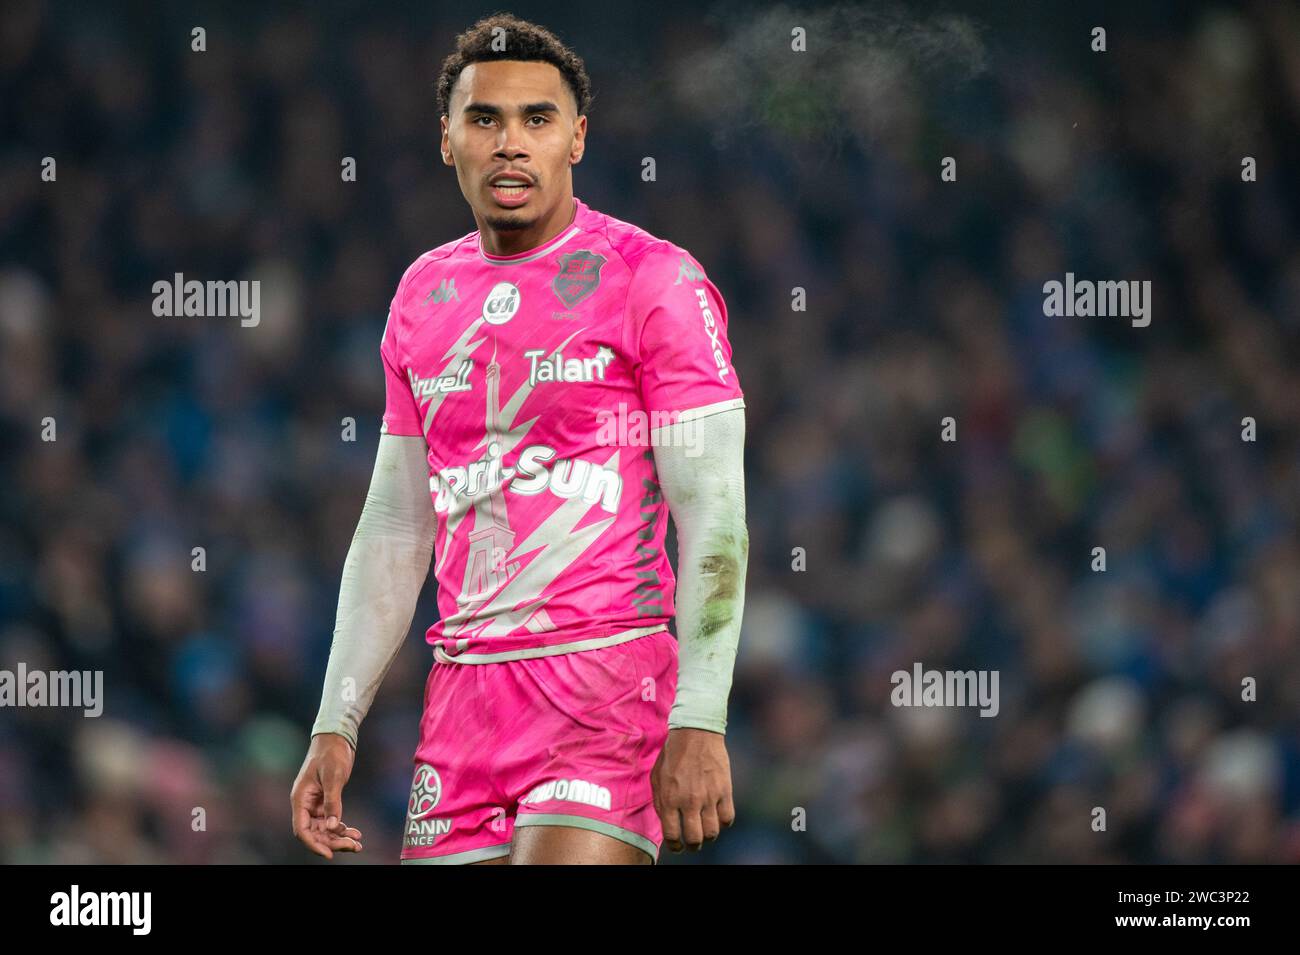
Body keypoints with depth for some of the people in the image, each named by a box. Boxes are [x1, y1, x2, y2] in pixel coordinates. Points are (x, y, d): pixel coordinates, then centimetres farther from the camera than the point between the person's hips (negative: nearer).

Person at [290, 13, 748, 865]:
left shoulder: (654, 281, -4)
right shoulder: (425, 295, 15)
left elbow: (713, 515, -9)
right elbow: (395, 525, 19)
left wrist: (699, 726, -17)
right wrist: (335, 727, 13)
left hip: (607, 682, -6)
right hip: (464, 692, 6)